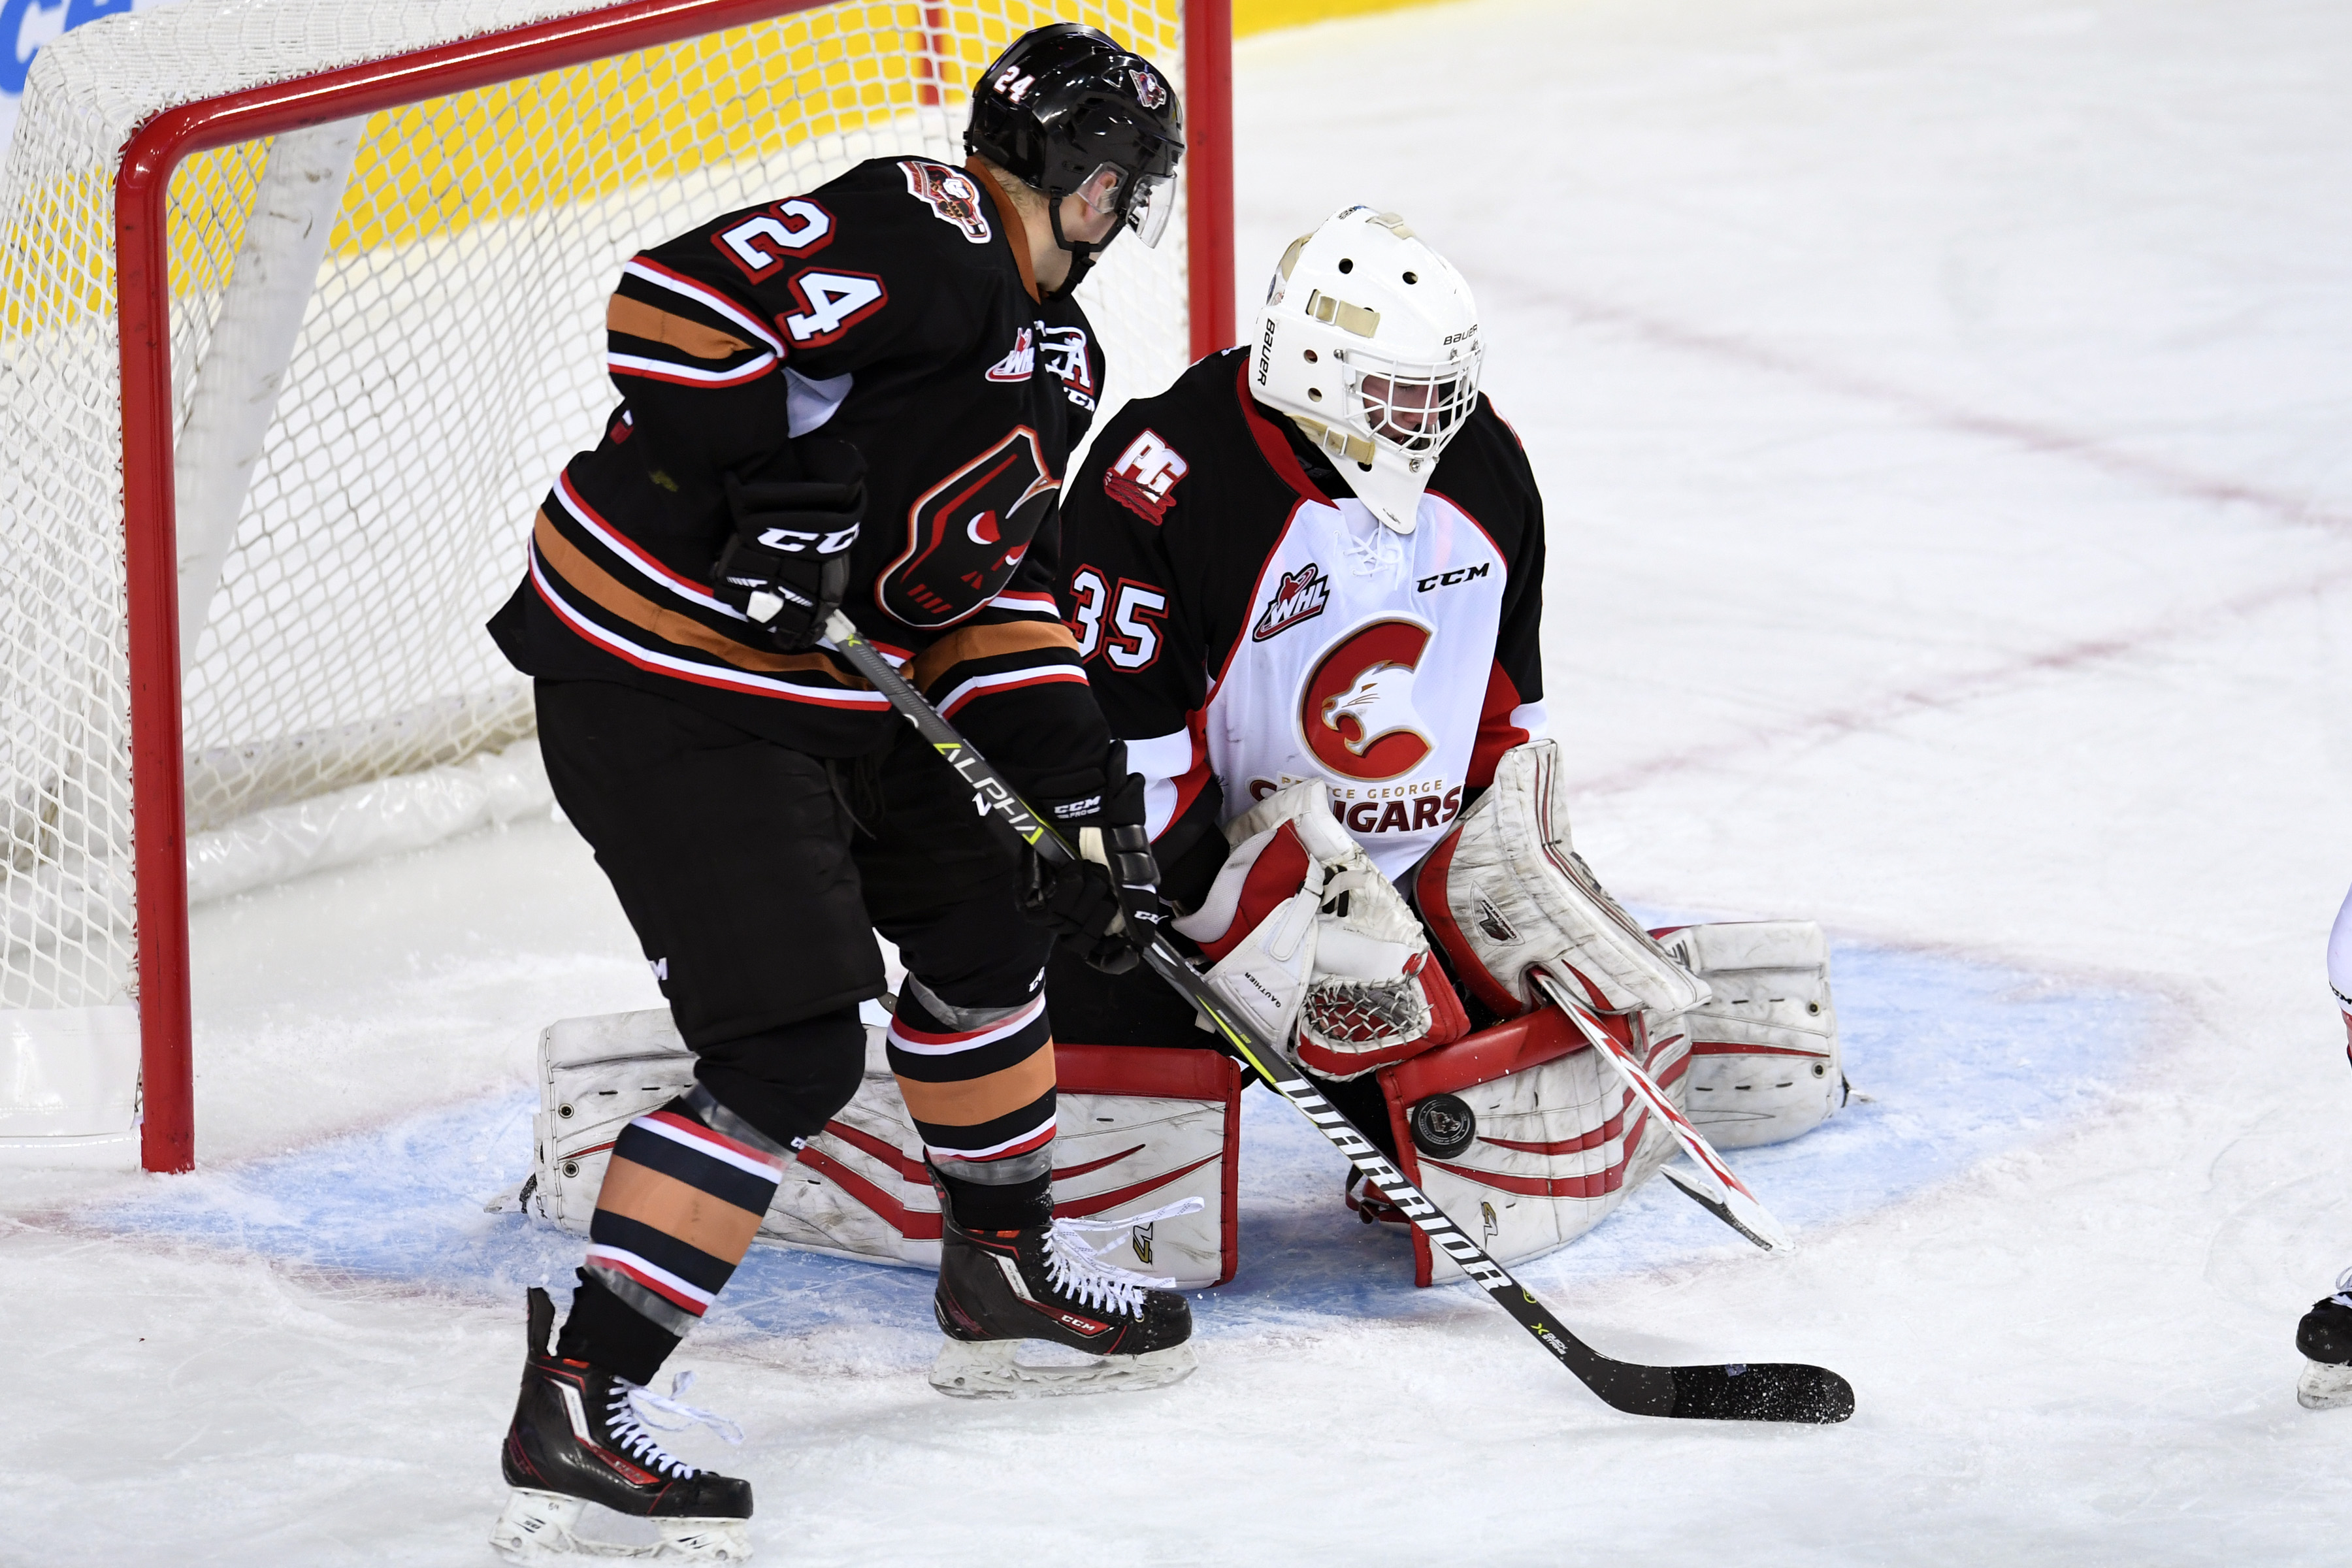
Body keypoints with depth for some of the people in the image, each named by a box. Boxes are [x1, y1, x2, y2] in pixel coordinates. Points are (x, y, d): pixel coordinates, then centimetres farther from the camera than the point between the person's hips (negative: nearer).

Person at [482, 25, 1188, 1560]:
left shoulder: (1057, 354, 15)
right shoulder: (928, 232, -16)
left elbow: (999, 592, 18)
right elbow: (679, 297, -27)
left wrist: (1088, 794, 9)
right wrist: (780, 489, -31)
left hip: (828, 685, 11)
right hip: (662, 688, -11)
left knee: (986, 907, 24)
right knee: (792, 1053, -14)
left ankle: (1005, 1259, 45)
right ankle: (581, 1403, -12)